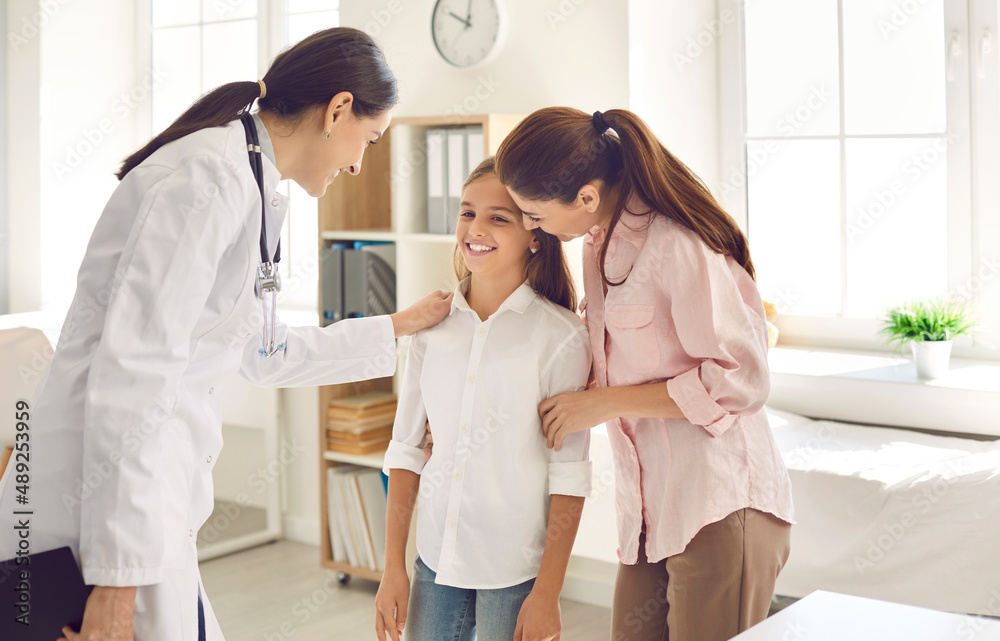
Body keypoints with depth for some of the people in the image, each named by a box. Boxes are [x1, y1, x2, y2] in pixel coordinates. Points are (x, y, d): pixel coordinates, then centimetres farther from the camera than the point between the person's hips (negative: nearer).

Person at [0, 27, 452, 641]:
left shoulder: (254, 189, 15)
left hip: (143, 497, 9)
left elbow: (267, 354, 27)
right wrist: (118, 579, -22)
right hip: (94, 514, -9)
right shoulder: (209, 175, -15)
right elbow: (131, 371, -22)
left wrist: (402, 326, 29)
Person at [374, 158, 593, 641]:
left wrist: (548, 593, -9)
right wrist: (393, 568, 5)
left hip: (516, 567, -3)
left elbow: (569, 475, -8)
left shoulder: (561, 336, -10)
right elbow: (405, 448, 7)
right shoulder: (432, 324, 2)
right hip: (436, 556, 4)